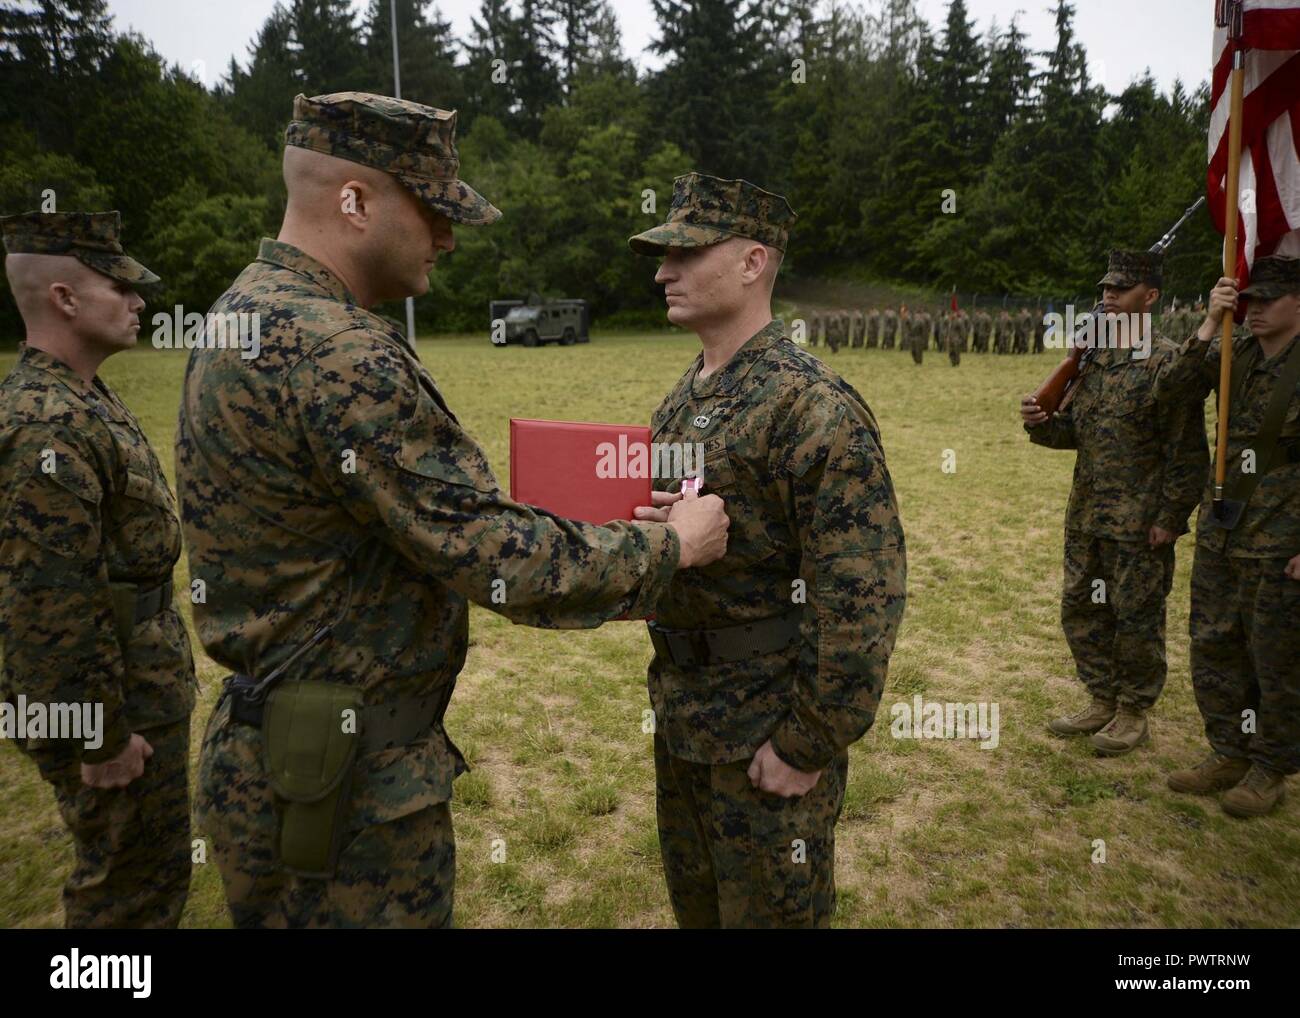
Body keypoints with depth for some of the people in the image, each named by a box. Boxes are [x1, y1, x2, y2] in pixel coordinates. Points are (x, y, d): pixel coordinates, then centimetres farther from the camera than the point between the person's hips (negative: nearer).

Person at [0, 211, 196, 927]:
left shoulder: (81, 400, 8)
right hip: (117, 709, -9)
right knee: (133, 890, 9)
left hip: (144, 689, 9)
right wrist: (100, 738, -19)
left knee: (152, 867, 24)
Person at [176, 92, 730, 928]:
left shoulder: (252, 311, 7)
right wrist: (670, 546, -10)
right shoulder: (337, 354, -26)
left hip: (288, 745, 10)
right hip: (348, 781, -10)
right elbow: (502, 561, -25)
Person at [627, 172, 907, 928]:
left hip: (767, 728, -8)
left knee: (770, 909, 13)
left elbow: (863, 592, -23)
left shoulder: (814, 405, -20)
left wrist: (809, 744, -19)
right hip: (680, 712, 8)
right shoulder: (681, 400, 7)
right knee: (695, 903, 25)